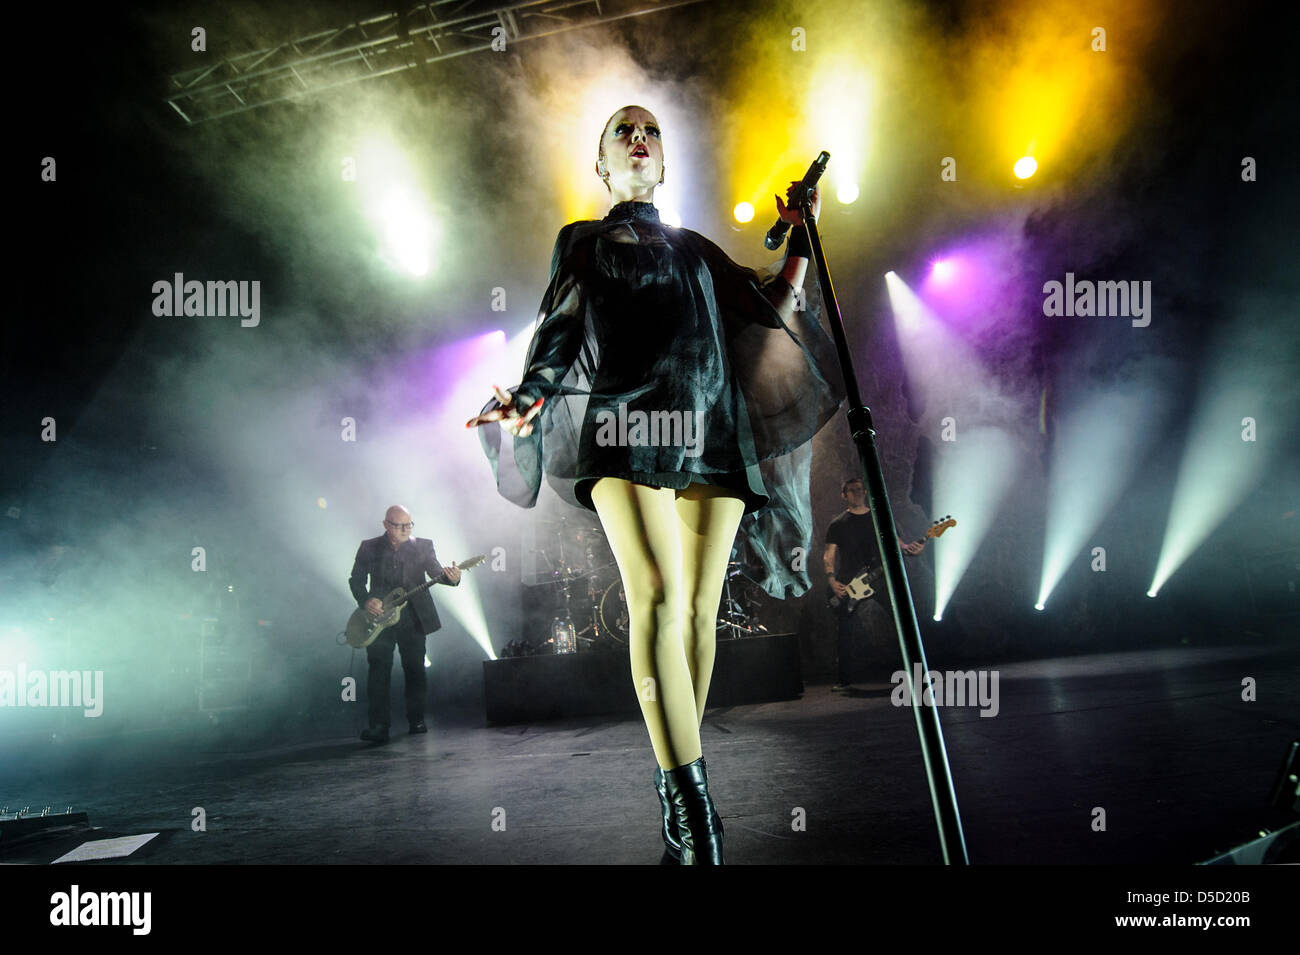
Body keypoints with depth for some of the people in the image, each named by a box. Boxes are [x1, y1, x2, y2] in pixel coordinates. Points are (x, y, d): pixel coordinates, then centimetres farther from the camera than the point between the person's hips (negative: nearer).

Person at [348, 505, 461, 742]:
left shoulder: (423, 546, 6)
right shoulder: (369, 547, 5)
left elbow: (436, 572, -4)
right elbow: (356, 580, 7)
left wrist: (451, 577, -26)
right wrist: (365, 601, -11)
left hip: (413, 619, 1)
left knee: (415, 670, 5)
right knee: (379, 671, -7)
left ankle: (416, 720, 18)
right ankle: (378, 726, -5)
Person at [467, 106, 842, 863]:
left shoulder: (695, 248, 29)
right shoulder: (582, 242, 22)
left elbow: (772, 308, 23)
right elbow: (558, 335, 10)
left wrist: (802, 238, 19)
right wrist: (529, 398, -7)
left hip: (712, 432, 4)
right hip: (626, 427, -3)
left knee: (699, 608, -4)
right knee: (659, 597, -21)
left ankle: (675, 783, 7)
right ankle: (694, 802, -21)